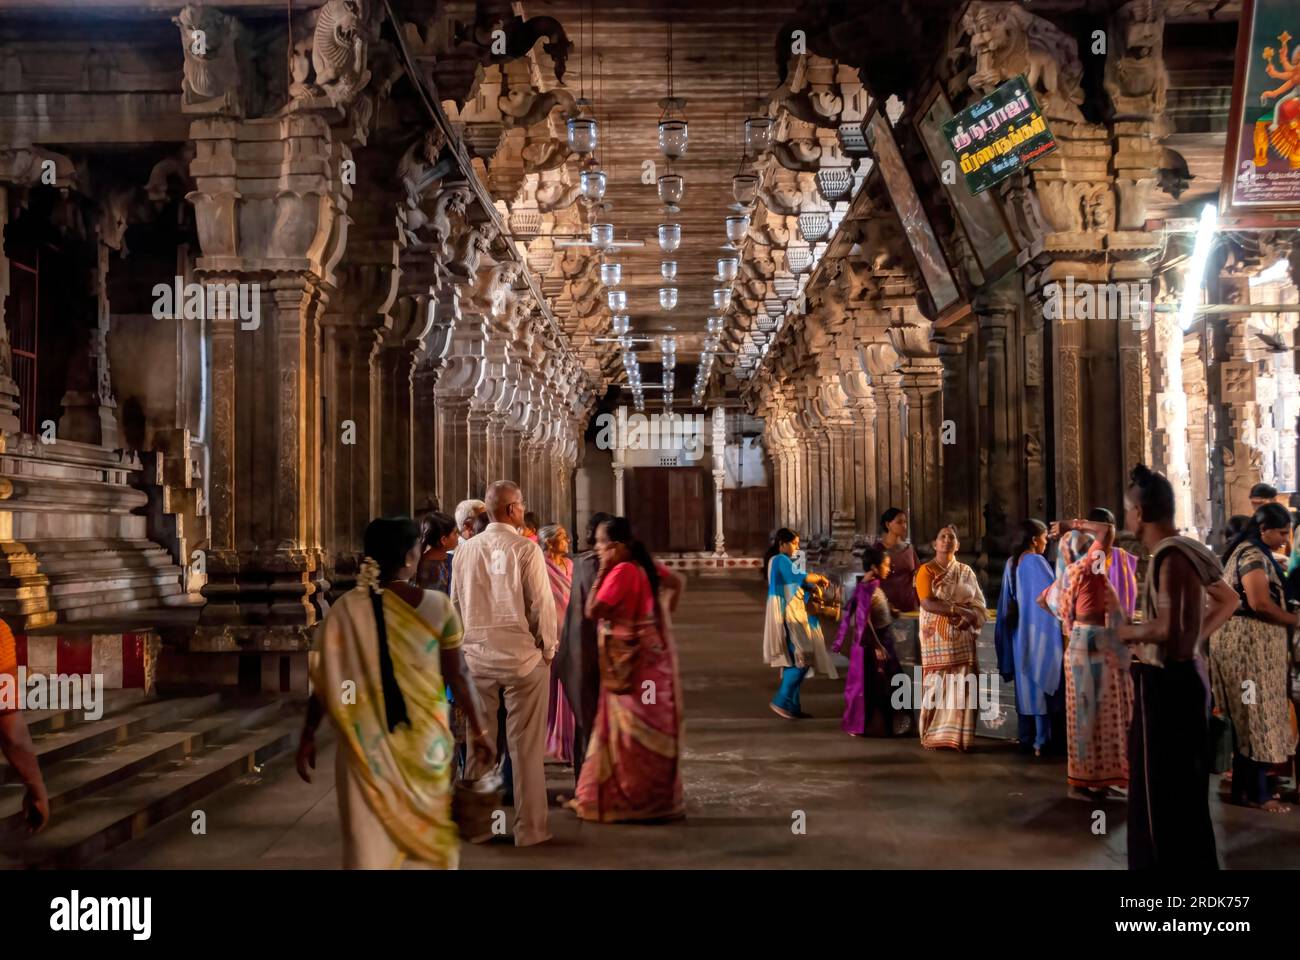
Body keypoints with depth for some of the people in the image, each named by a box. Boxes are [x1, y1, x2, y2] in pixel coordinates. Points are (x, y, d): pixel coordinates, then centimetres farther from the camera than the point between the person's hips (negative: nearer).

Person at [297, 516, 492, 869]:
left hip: (366, 742, 0)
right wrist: (478, 730, 6)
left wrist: (308, 736, 5)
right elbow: (457, 677, -4)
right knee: (430, 831, 19)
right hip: (424, 739, 0)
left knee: (368, 840, 7)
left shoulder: (346, 609, -7)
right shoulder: (437, 605, -8)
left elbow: (326, 681, -5)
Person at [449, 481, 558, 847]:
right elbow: (542, 604, -9)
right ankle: (529, 828, 9)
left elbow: (455, 603, 8)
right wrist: (548, 649, 3)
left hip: (477, 655, 4)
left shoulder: (466, 549, 1)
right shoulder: (525, 549, -12)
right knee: (525, 746, 3)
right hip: (522, 655, -4)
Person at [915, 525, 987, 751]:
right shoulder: (926, 570, -1)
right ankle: (934, 737, 0)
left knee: (961, 687, 0)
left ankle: (959, 736, 4)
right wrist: (958, 609, -21)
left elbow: (979, 604, 8)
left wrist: (969, 618, -13)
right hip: (937, 638, -3)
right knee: (937, 686, -5)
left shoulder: (966, 571, 12)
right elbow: (927, 603, -13)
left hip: (961, 638, 4)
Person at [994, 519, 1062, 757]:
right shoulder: (1036, 562, -14)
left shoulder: (1011, 563, 7)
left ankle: (1026, 740, 14)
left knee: (1025, 686, 11)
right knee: (1040, 684, -2)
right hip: (1039, 632, -7)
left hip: (1019, 634, 7)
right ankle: (1041, 742, -1)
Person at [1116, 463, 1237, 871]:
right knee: (1182, 788, 18)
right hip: (1182, 675, 10)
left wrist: (1131, 631, -10)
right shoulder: (1188, 550, 10)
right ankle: (1192, 862, 29)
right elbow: (1229, 600, 23)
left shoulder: (1168, 557, -19)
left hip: (1165, 683, -10)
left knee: (1160, 792, 0)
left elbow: (1168, 628, -27)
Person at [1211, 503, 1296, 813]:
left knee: (1247, 716, 12)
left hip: (1245, 639, 10)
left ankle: (1244, 787, 17)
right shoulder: (1253, 555, -15)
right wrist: (1294, 620, -11)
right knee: (1256, 715, -4)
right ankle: (1257, 792, 1)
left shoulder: (1248, 551, 17)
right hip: (1248, 641, -10)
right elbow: (1260, 603, -23)